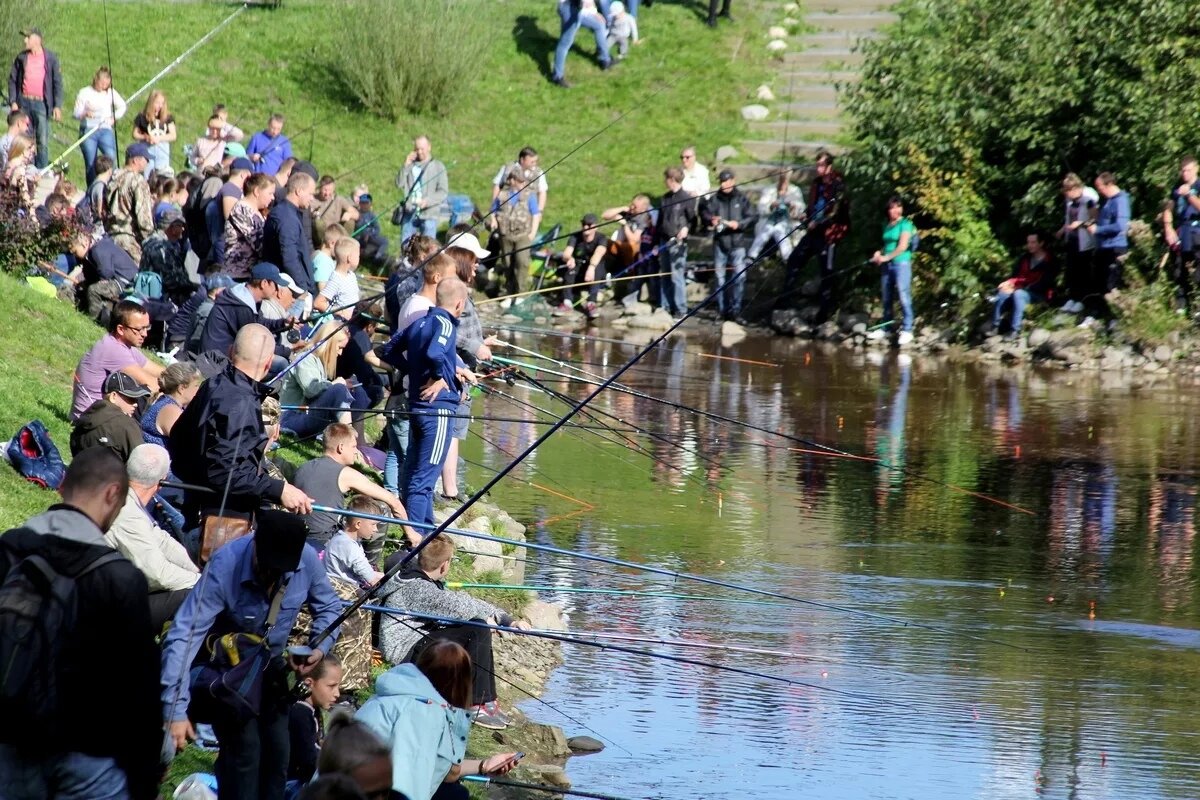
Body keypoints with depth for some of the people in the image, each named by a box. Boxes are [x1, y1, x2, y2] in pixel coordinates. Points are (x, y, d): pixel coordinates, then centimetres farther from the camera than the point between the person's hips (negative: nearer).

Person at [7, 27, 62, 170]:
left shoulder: (50, 58, 2)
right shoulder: (22, 58, 8)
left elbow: (57, 82, 3)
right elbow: (12, 80, 11)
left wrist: (57, 106, -4)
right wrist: (12, 102, 0)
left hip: (41, 103, -2)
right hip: (24, 103, 2)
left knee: (43, 142, -4)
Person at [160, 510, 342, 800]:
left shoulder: (307, 560, -21)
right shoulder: (225, 566, -34)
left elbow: (328, 607, 1)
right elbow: (183, 636, -38)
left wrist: (320, 648, -20)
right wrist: (176, 711, -45)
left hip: (271, 667, 5)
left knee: (277, 752, 5)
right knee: (244, 750, -17)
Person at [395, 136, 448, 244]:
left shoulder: (438, 167, 5)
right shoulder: (410, 165, 15)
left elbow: (443, 191, -3)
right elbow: (399, 184, 4)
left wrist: (428, 201, -18)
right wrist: (406, 166, -4)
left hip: (428, 215, -3)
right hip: (409, 213, 3)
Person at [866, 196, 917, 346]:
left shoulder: (905, 224, -6)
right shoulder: (887, 225, 14)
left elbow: (903, 246, -14)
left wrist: (886, 257, -15)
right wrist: (879, 253, 3)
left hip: (901, 263, -7)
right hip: (887, 265, 7)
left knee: (904, 297, -12)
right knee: (886, 298, 12)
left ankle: (907, 330, -12)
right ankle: (885, 328, 21)